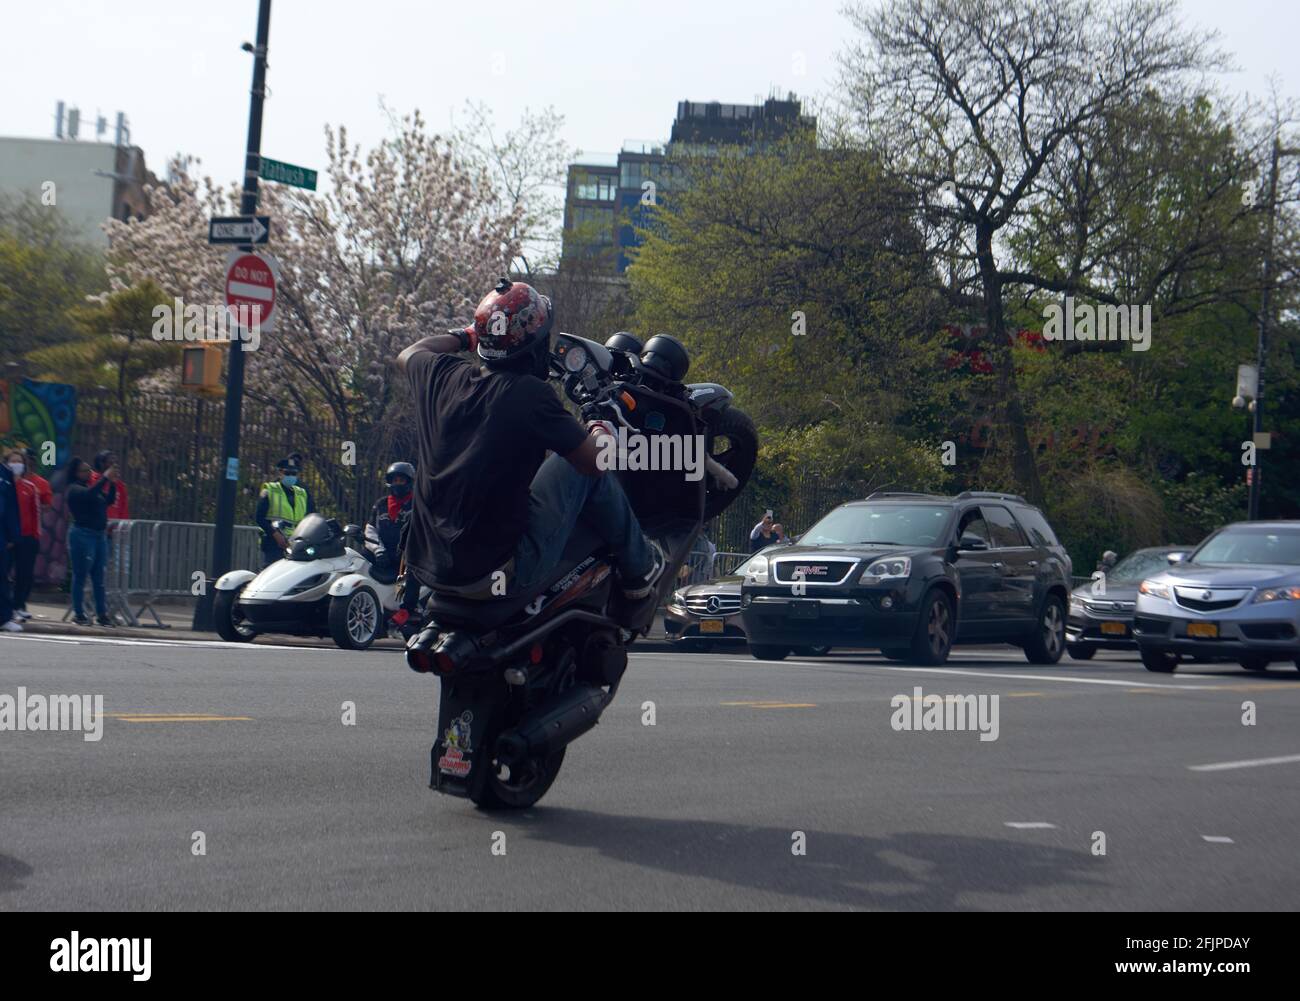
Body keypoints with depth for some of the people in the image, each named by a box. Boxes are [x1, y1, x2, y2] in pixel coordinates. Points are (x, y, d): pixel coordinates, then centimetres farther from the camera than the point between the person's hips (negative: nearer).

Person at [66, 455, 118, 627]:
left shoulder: (93, 487, 18)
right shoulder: (74, 489, -5)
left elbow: (109, 500, 13)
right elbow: (89, 494, -25)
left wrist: (112, 483, 0)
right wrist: (105, 478, -24)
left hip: (100, 535, 7)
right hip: (83, 535, -7)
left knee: (99, 577, 7)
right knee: (80, 576, -3)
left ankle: (102, 614, 10)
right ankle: (78, 614, 3)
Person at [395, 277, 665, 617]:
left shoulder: (442, 376, 0)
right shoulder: (531, 394, -17)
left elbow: (406, 355, 25)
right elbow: (593, 463, -9)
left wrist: (460, 337, 40)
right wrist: (601, 435, 14)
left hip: (424, 565, 6)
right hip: (499, 571, -6)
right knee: (579, 462, 7)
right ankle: (639, 568, 22)